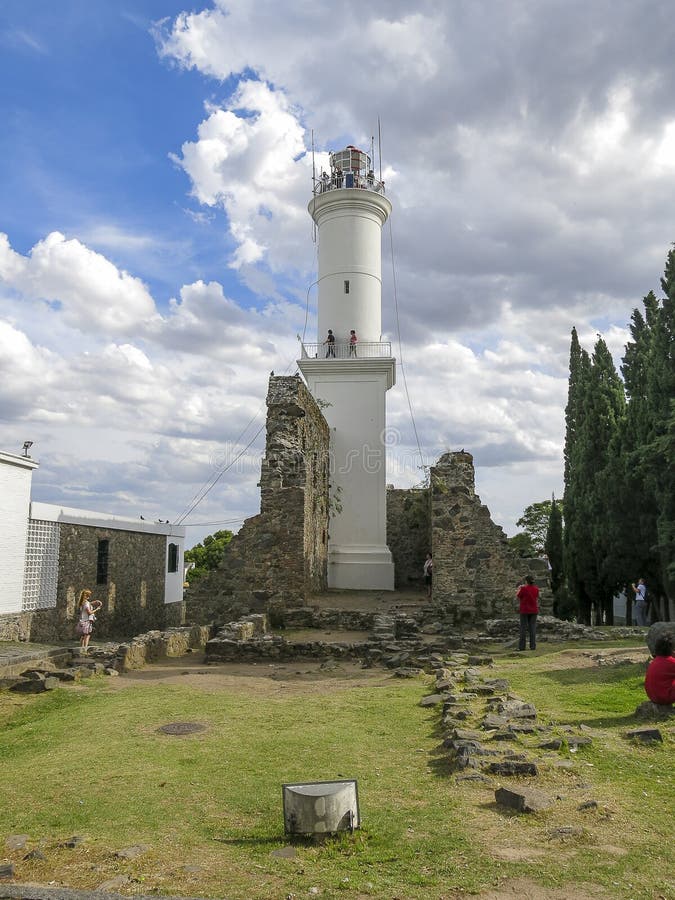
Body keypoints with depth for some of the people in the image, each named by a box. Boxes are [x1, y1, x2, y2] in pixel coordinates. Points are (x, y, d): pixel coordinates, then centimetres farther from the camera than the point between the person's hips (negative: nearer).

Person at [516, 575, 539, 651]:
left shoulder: (523, 589, -14)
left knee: (523, 628, 0)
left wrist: (519, 589, 17)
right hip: (534, 610, 4)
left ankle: (522, 646, -2)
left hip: (525, 610, -4)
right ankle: (533, 646, 1)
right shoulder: (536, 589, 0)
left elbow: (518, 596, 0)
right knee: (532, 628, 4)